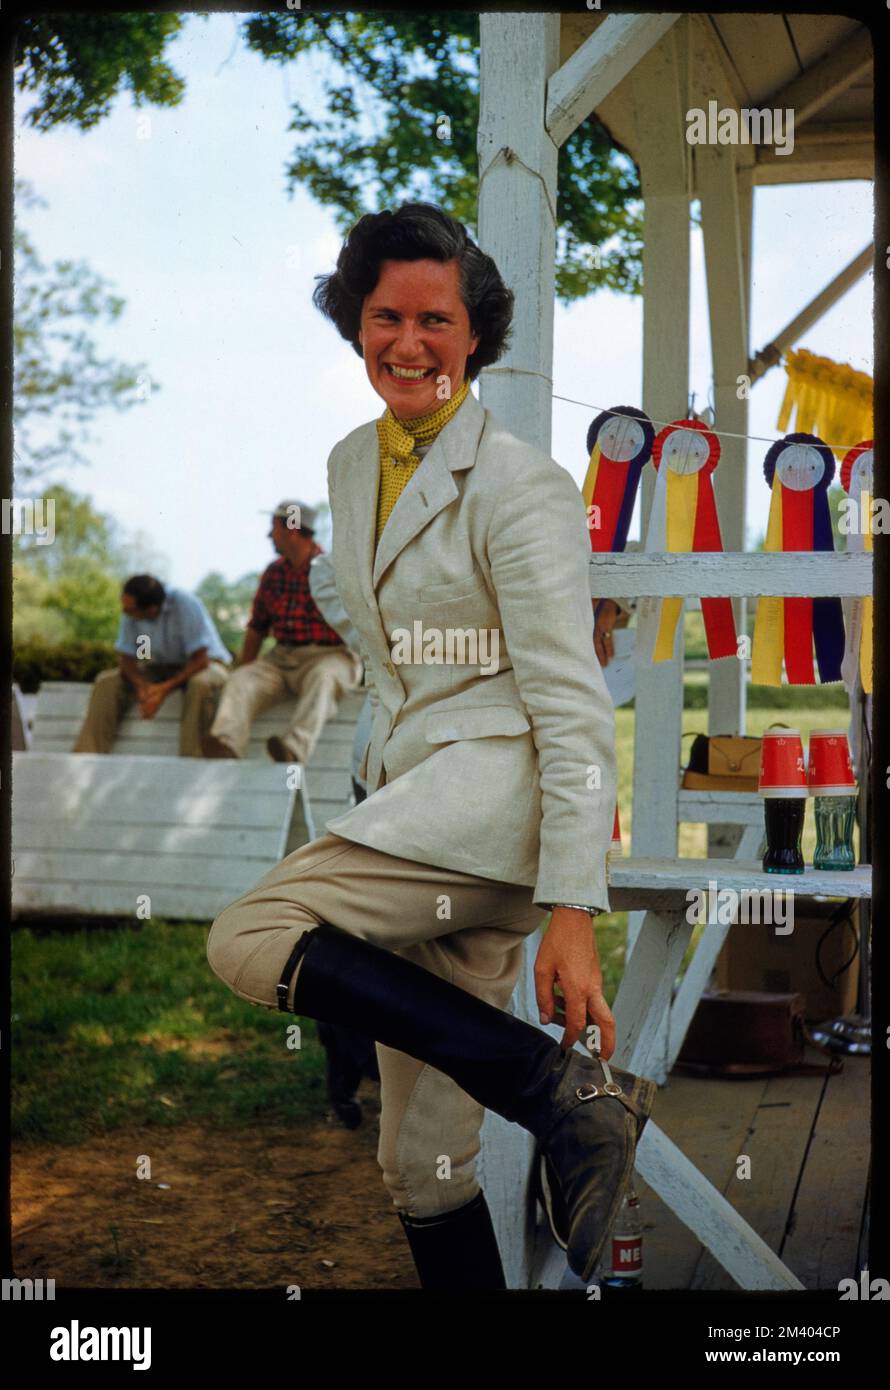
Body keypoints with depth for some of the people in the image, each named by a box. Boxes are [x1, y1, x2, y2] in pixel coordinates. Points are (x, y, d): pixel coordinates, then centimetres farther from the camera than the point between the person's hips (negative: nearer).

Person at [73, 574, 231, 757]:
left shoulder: (185, 604, -28)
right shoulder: (130, 613, -15)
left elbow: (200, 659, -26)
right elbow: (125, 658, -6)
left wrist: (165, 689, -35)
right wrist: (141, 685, -26)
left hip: (206, 663, -5)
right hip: (161, 667, 5)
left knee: (200, 684, -39)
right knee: (106, 682, -14)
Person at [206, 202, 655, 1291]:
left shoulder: (519, 484, -8)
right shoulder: (351, 465, 15)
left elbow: (572, 707, -14)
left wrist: (570, 908, -21)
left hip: (500, 781, -7)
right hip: (410, 810, 7)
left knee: (249, 938, -24)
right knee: (420, 1168, 6)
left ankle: (569, 1088, -21)